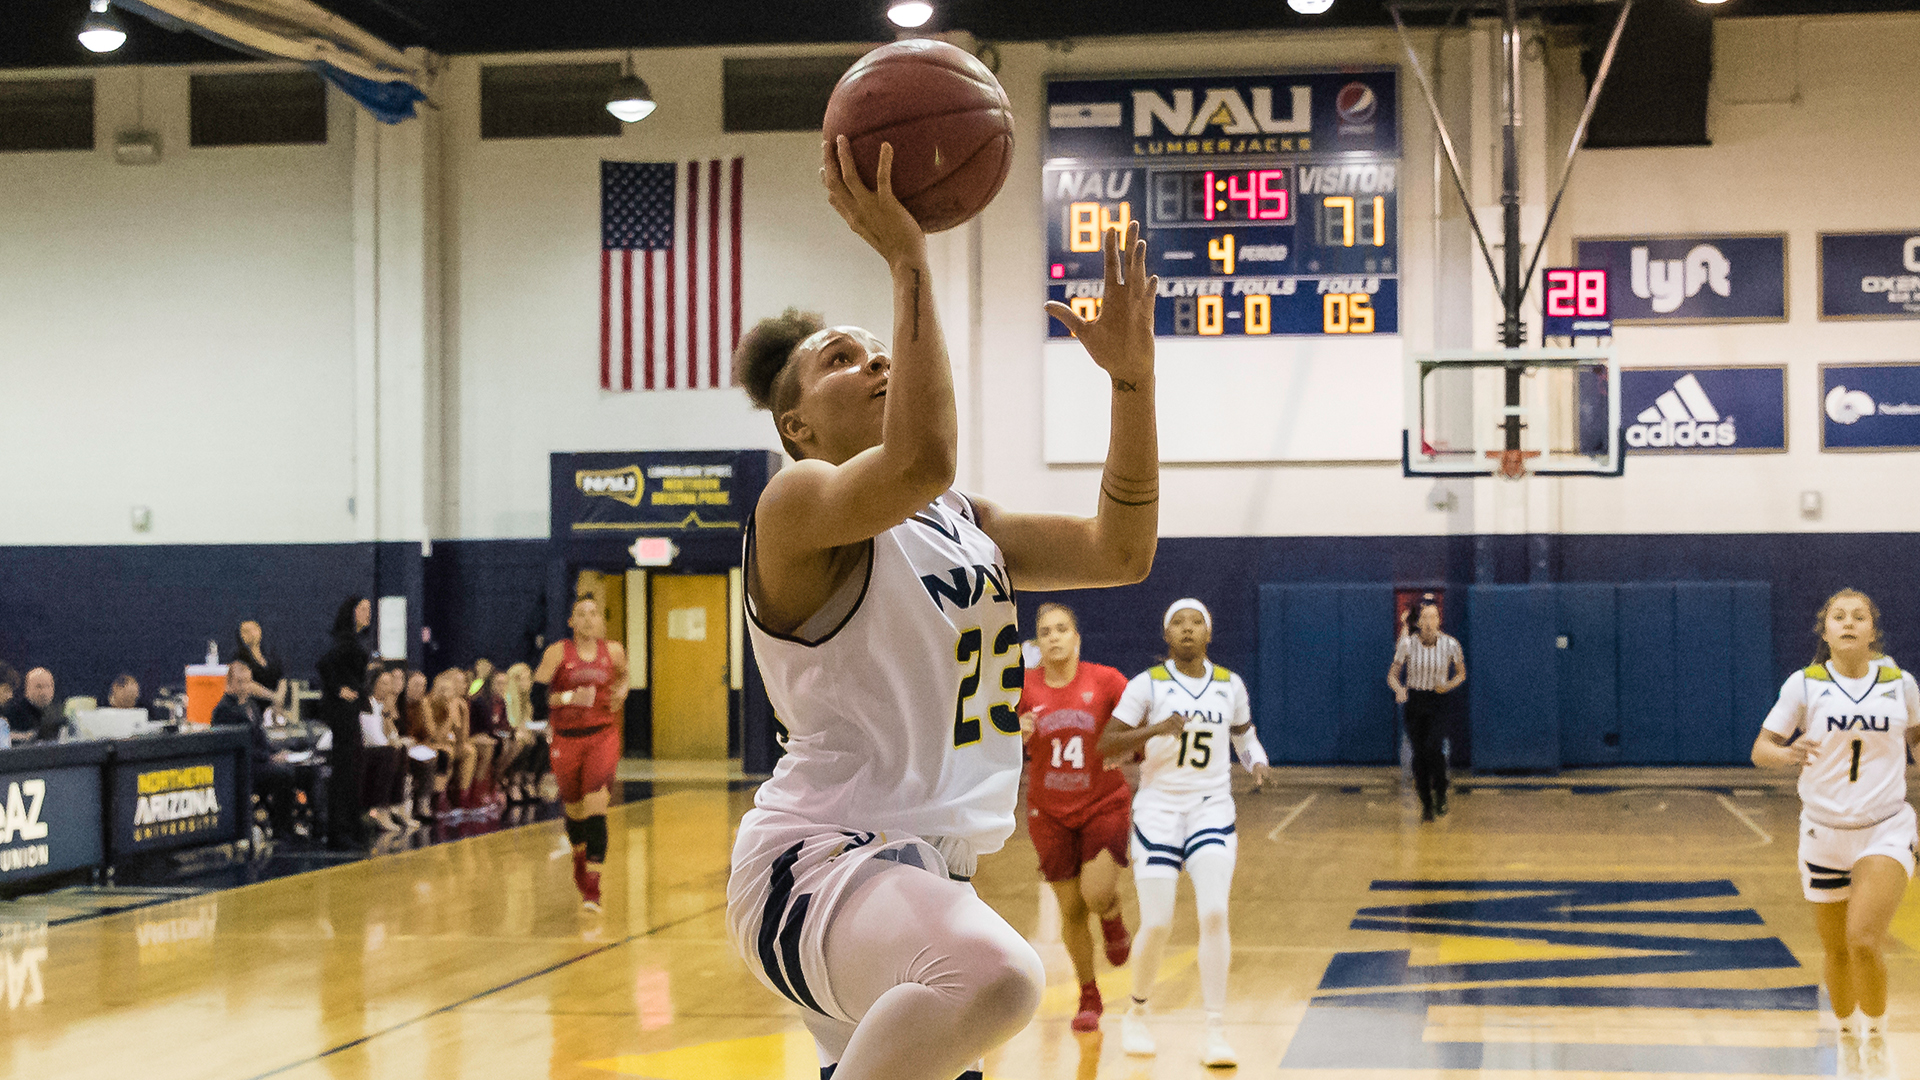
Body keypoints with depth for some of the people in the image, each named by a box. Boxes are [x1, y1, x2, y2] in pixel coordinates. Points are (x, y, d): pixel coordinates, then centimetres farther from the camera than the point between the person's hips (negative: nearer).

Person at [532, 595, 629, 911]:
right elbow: (537, 695, -10)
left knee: (595, 810, -13)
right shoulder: (557, 653, -5)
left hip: (603, 736, 0)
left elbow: (624, 674, 26)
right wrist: (569, 698, -24)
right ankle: (579, 858, 47)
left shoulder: (613, 651, 3)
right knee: (574, 810, 14)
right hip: (567, 739, 0)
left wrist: (621, 692, 5)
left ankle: (592, 889, -14)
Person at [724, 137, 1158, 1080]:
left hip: (927, 871, 10)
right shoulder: (796, 502, -9)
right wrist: (906, 261, -25)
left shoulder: (961, 524, 17)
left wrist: (1131, 373, 3)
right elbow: (918, 461, -30)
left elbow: (1120, 551, 11)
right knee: (993, 977, -40)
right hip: (819, 860, -9)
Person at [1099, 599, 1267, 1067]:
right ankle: (1136, 1016, 24)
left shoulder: (1229, 685, 4)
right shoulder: (1147, 684, -5)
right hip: (1158, 809, -2)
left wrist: (1257, 761, 0)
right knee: (1157, 924, -4)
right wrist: (1154, 730, -22)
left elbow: (1244, 733, 22)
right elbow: (1104, 747, -7)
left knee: (1214, 914, -16)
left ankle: (1216, 1033, -11)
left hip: (1212, 809, 2)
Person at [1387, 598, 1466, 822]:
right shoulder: (1407, 644, -9)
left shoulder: (1450, 644, -8)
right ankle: (1426, 804, 16)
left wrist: (1449, 685, -13)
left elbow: (1461, 673, 8)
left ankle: (1441, 795, -1)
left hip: (1439, 703, -1)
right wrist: (1399, 689, -24)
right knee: (1419, 754, 2)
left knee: (1434, 748, -21)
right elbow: (1392, 675, -2)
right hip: (1414, 702, 1)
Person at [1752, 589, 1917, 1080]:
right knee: (1836, 951, 11)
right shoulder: (1804, 684, -5)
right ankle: (1848, 1038, 36)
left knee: (1864, 940, -20)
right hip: (1824, 832, 1)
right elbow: (1760, 750, -5)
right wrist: (1786, 754, -25)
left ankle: (1877, 1038, 3)